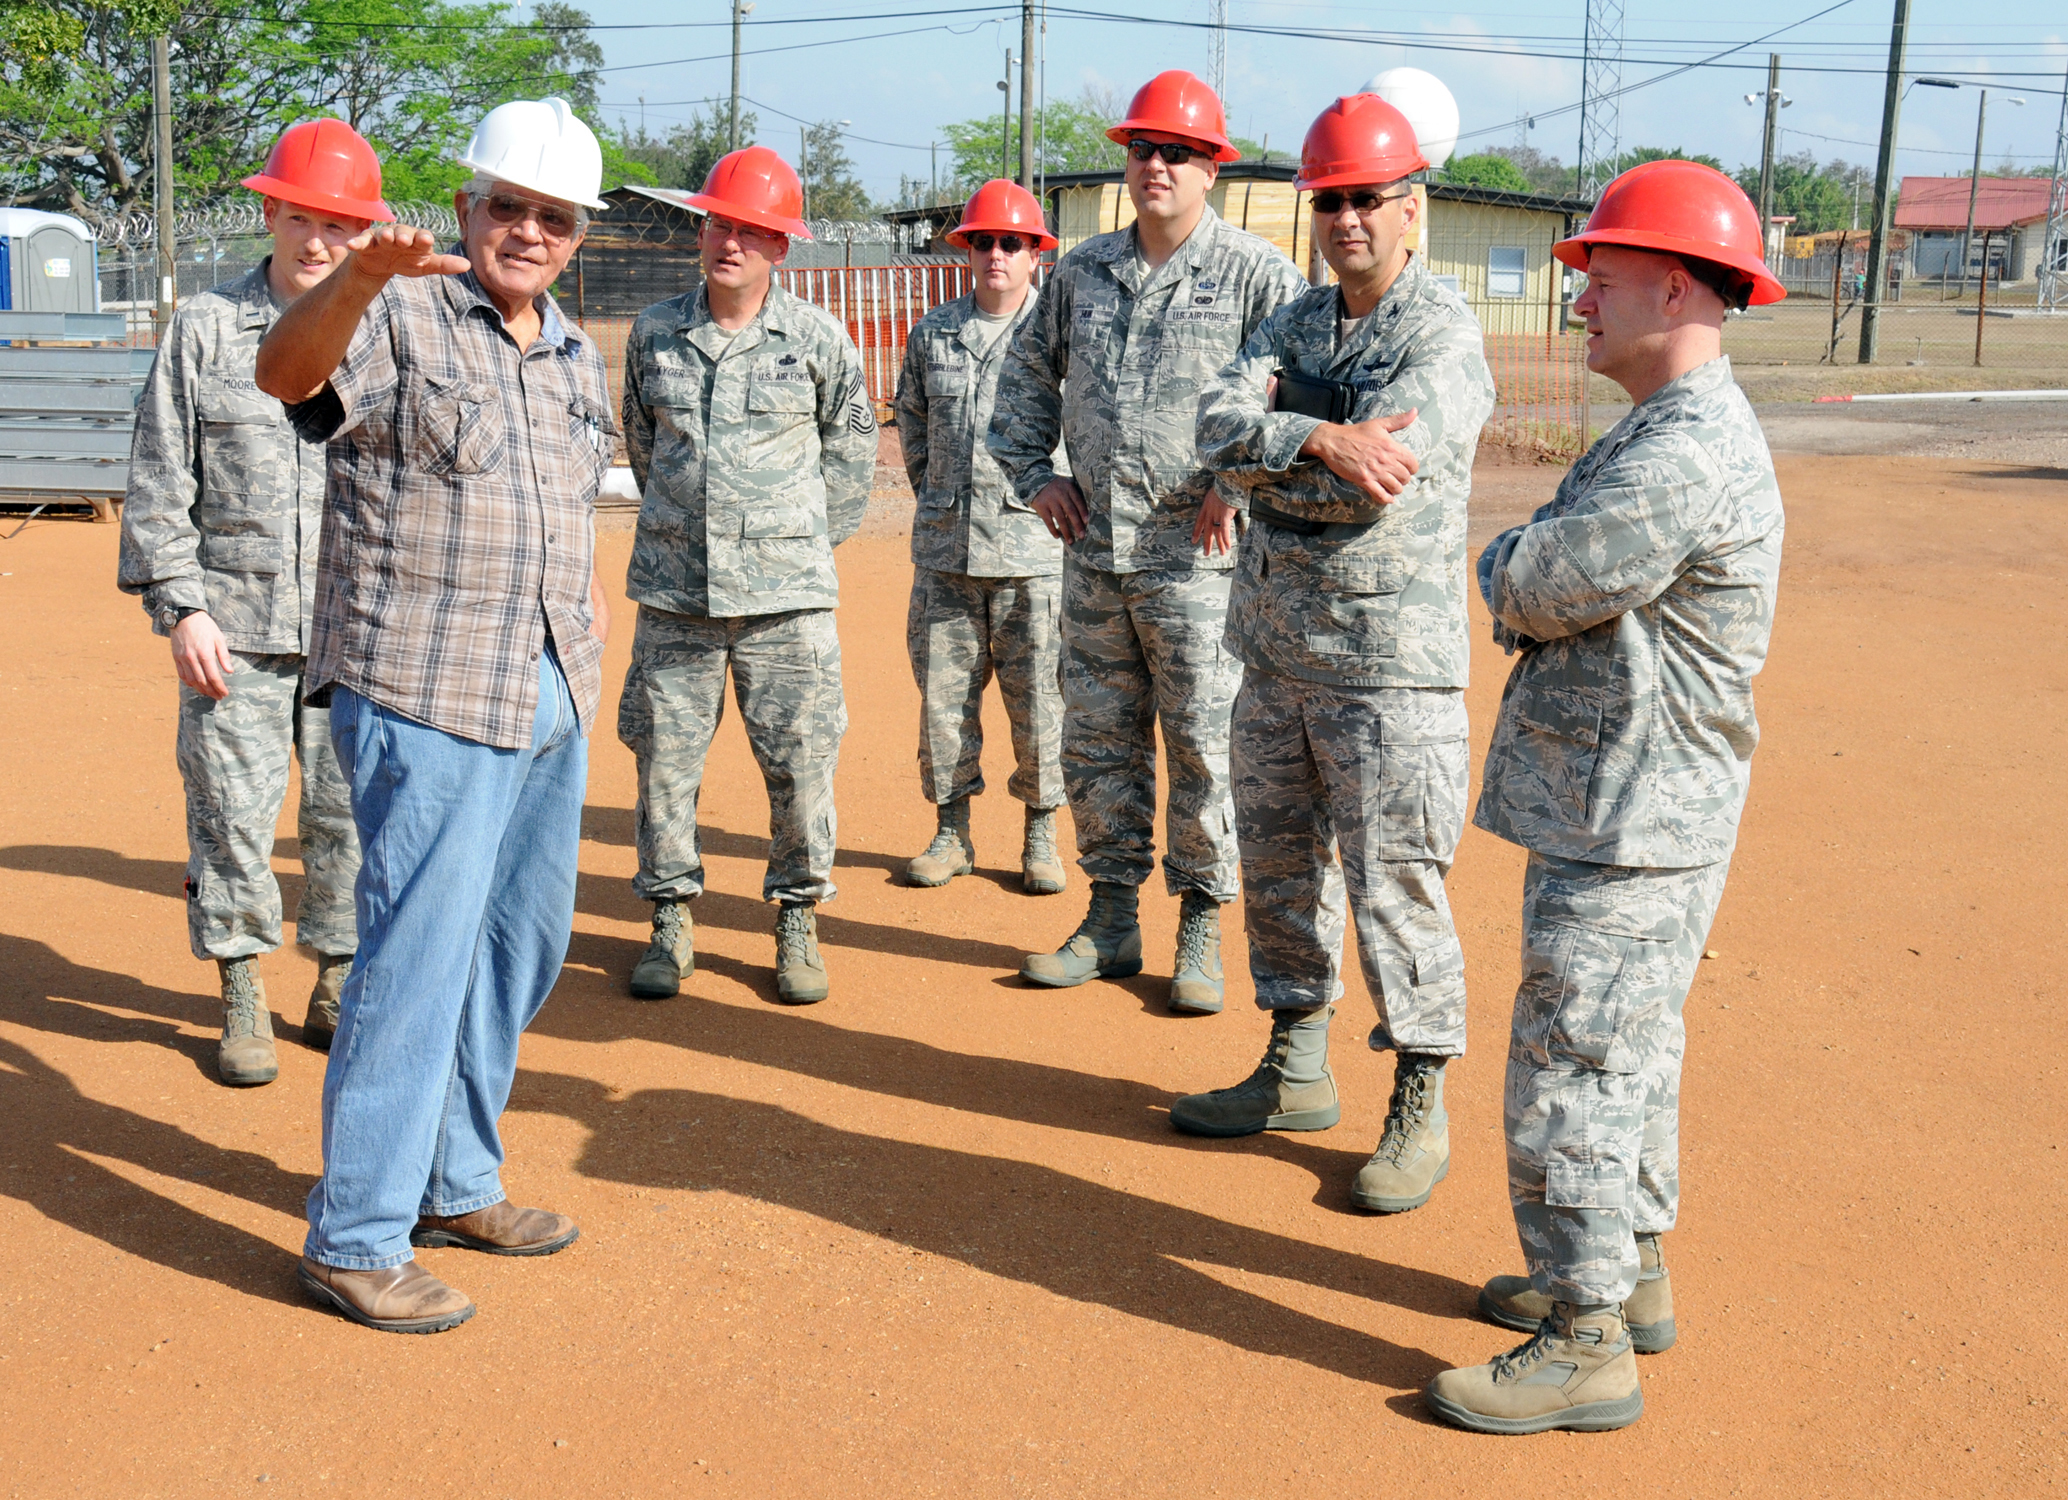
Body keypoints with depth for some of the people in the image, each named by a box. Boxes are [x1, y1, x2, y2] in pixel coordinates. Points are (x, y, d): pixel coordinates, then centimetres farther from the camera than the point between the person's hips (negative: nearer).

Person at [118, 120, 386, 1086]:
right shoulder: (204, 328, 4)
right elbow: (159, 483, 3)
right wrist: (180, 607, -5)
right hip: (234, 625, -1)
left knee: (349, 815, 6)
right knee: (231, 817, 2)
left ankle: (338, 990, 22)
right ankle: (242, 998, 17)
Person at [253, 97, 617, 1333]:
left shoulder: (579, 362, 15)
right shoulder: (400, 318, -8)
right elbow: (286, 371, -29)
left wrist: (590, 663, 20)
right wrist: (359, 277, -48)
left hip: (549, 703, 8)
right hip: (428, 698, -8)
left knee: (523, 948, 15)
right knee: (421, 954, -7)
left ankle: (455, 1182, 31)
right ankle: (356, 1238, 5)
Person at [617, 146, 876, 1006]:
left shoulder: (817, 338, -1)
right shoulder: (655, 331, 5)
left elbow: (852, 445, 12)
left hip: (785, 590, -2)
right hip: (673, 587, 2)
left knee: (800, 762, 1)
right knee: (663, 757, 5)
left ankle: (798, 919, 17)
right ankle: (671, 920, 19)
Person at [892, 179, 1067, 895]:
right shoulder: (931, 332, 11)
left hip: (1032, 545, -3)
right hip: (945, 542, 3)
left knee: (1038, 696, 1)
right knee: (943, 691, 5)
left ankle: (1041, 833, 15)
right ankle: (952, 830, 17)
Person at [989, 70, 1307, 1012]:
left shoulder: (1257, 275, -3)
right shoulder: (1082, 272, 12)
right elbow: (1027, 373, 24)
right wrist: (1032, 472, 12)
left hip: (1197, 555, -5)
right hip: (1093, 550, 5)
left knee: (1205, 745, 0)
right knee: (1096, 740, 10)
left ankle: (1201, 930, 13)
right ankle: (1110, 920, 22)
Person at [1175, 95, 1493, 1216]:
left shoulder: (1444, 336, -9)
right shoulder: (1294, 325, 12)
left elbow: (1371, 484, -22)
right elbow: (1217, 426, -7)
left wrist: (1252, 471, -8)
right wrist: (1313, 440, -26)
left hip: (1389, 662, -7)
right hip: (1274, 650, 7)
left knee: (1394, 887, -2)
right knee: (1276, 864, 16)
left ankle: (1420, 1110, 12)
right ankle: (1296, 1071, 32)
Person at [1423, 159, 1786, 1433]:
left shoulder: (1688, 455, -23)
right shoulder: (1681, 435, 13)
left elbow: (1531, 590, -20)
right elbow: (1534, 593, 15)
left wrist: (1506, 564, 0)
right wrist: (1530, 576, -5)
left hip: (1625, 834, -11)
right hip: (1634, 814, 11)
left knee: (1570, 1078, -3)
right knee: (1628, 1058, 21)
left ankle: (1588, 1350, 8)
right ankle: (1631, 1273, 37)